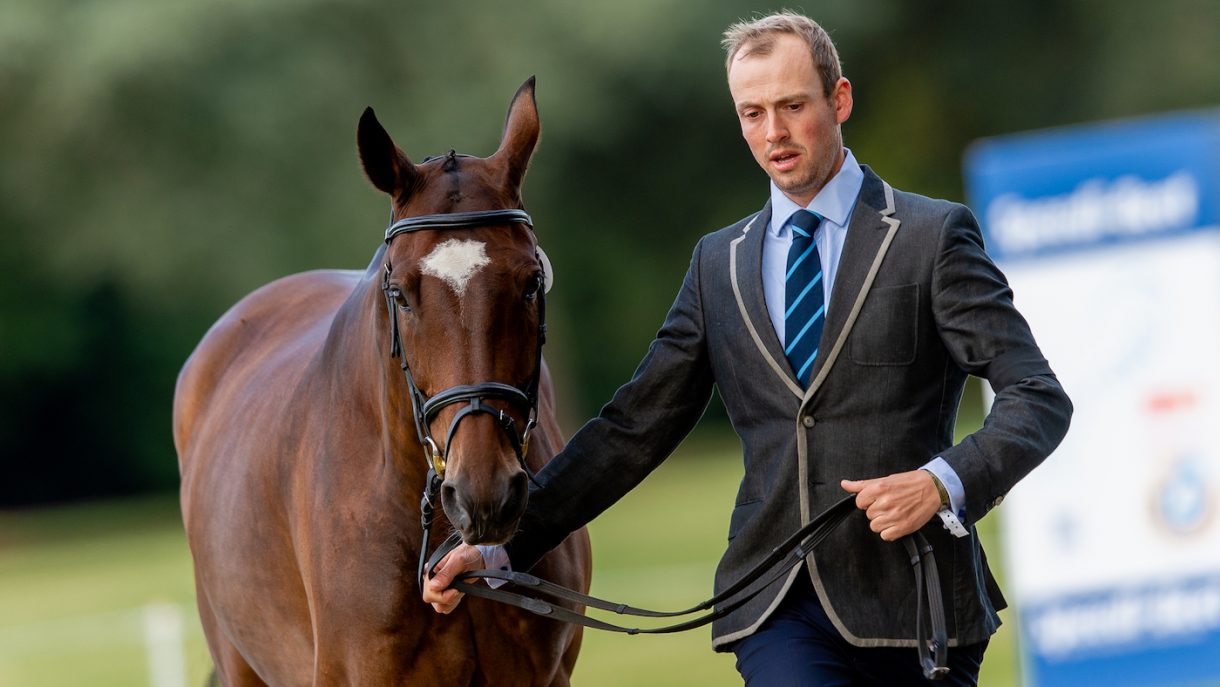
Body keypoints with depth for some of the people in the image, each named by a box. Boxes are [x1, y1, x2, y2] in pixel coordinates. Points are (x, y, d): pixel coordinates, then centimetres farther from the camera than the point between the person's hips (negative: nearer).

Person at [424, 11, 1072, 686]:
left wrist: (942, 482, -25)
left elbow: (1039, 398, -6)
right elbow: (633, 430, 14)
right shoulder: (719, 262, 14)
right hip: (779, 610, 2)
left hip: (911, 601, -2)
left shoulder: (934, 236, 1)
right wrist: (500, 546, 3)